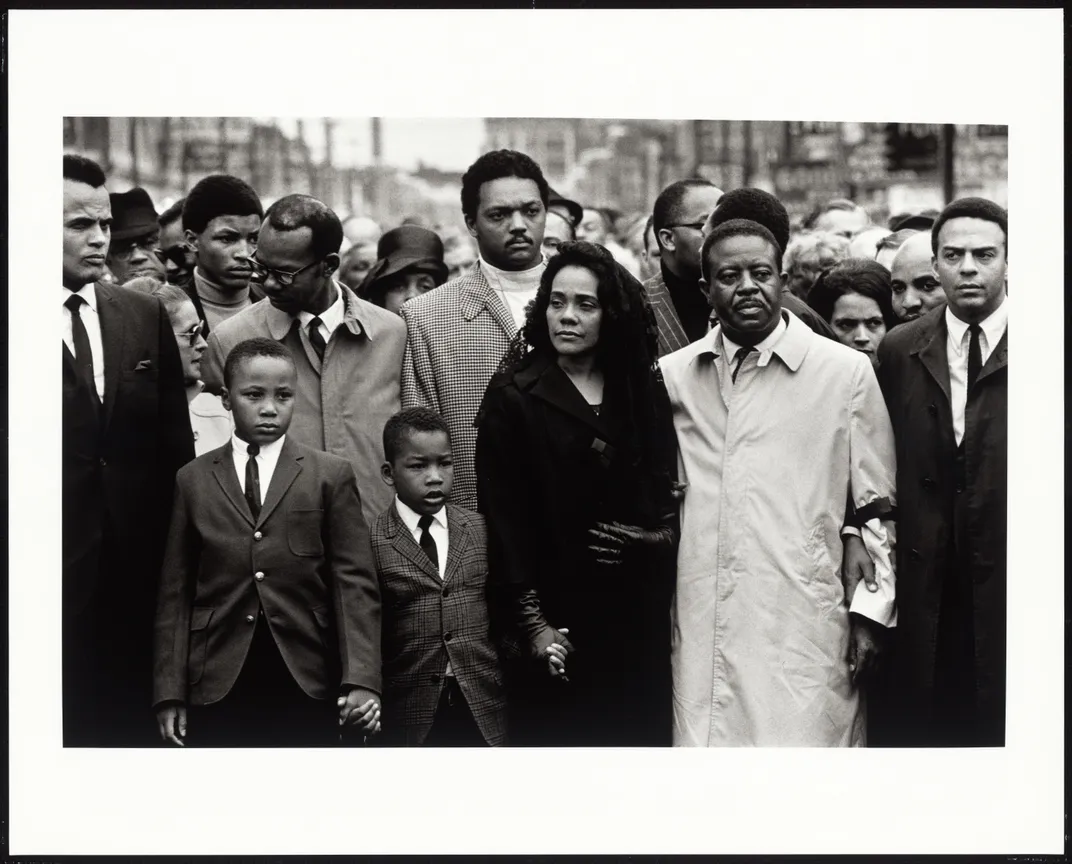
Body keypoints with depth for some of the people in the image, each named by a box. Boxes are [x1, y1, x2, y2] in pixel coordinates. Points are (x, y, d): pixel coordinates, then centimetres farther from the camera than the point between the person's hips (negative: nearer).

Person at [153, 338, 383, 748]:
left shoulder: (331, 476, 5)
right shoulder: (193, 480, 9)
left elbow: (354, 583, -2)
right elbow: (176, 593, 7)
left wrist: (361, 680, -14)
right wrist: (170, 693, 1)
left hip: (305, 685, -1)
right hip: (219, 687, 1)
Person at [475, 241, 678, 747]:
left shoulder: (644, 392, 11)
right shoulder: (513, 397, -1)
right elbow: (504, 518, -5)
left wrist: (659, 535, -5)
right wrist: (532, 620, -11)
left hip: (638, 617, 4)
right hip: (559, 615, -3)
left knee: (640, 736, 2)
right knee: (557, 739, -2)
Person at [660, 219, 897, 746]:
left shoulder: (846, 372, 5)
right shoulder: (672, 376, 12)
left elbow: (878, 509, 7)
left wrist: (872, 611, 1)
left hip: (804, 631, -2)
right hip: (700, 633, 2)